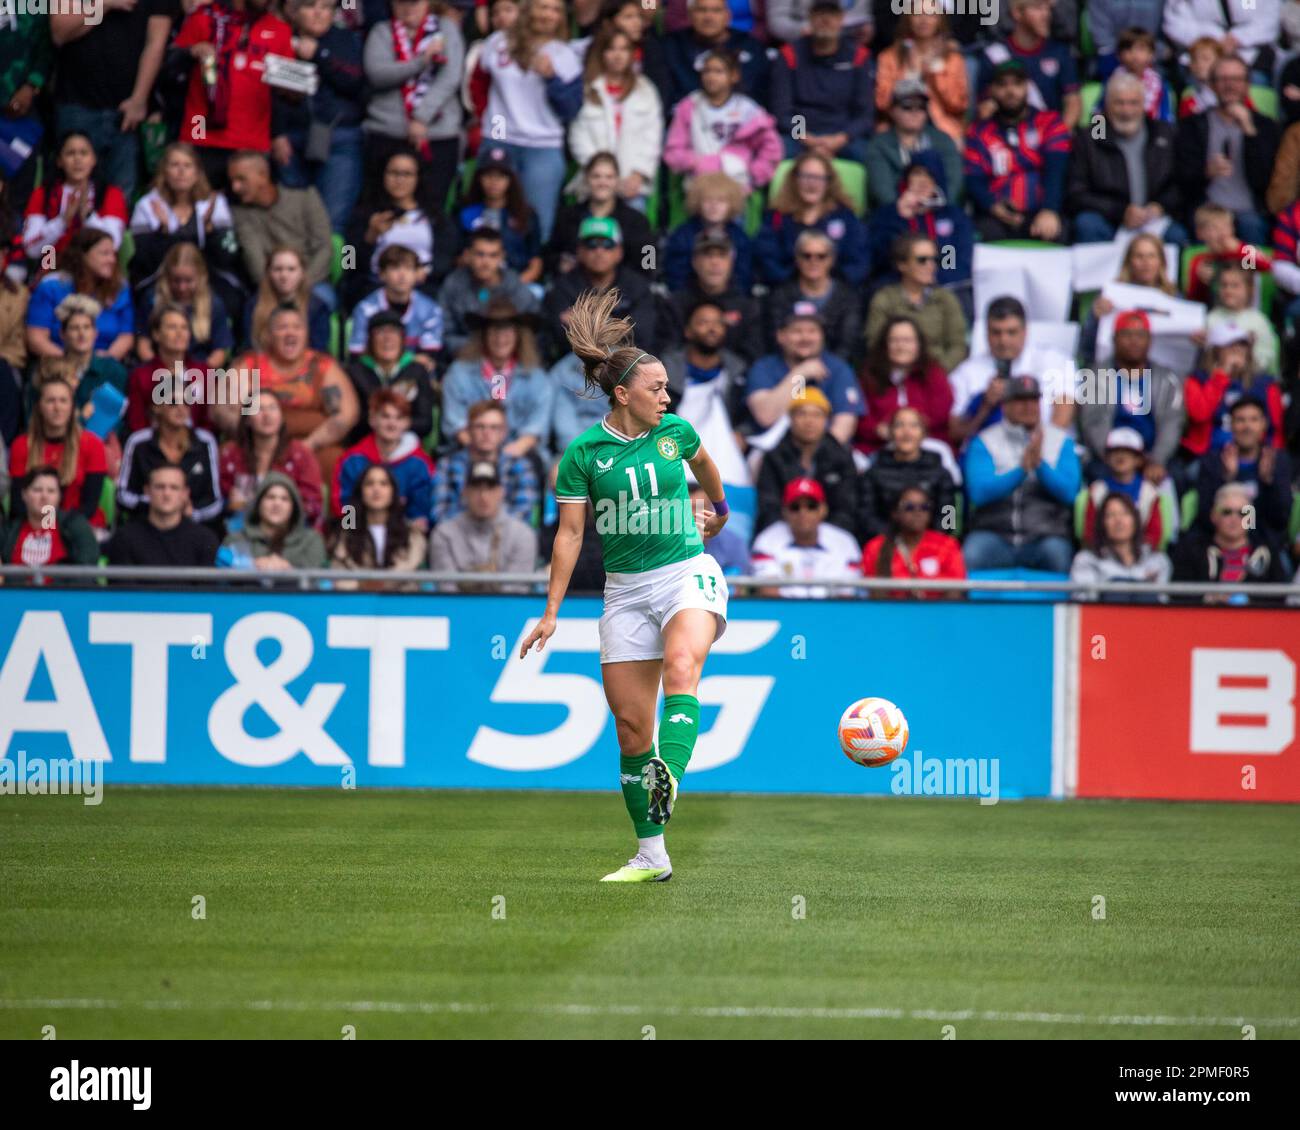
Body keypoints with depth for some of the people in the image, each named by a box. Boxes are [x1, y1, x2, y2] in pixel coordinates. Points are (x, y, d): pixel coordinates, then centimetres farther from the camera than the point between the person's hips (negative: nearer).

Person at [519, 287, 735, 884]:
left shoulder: (674, 431, 2)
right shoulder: (584, 453, -3)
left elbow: (704, 464, 26)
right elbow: (569, 532, 0)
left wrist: (719, 510, 42)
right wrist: (551, 611, -1)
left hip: (688, 573, 0)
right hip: (626, 589, 0)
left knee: (680, 668, -32)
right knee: (631, 722, -1)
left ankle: (668, 783, -50)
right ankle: (651, 856, 8)